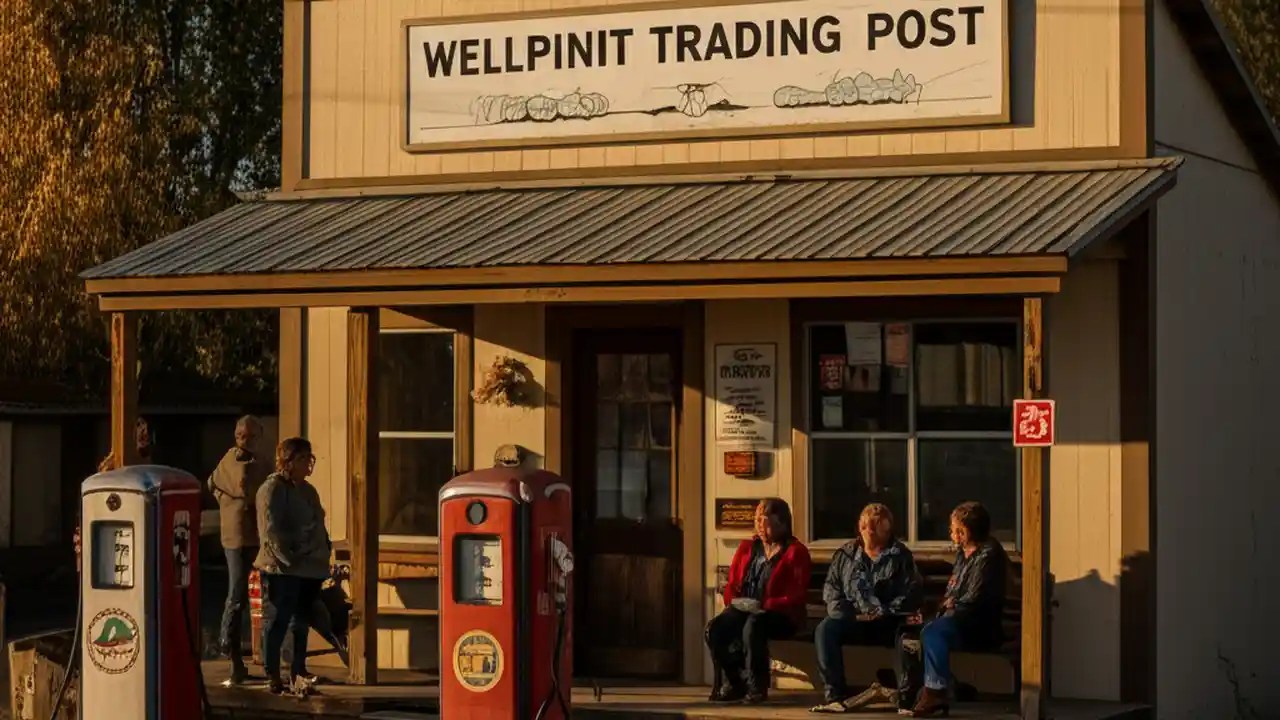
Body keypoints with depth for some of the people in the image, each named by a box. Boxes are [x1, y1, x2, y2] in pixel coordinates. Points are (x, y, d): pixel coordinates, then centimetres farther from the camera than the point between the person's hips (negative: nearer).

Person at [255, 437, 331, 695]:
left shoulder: (308, 490, 18)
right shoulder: (272, 490, -9)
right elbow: (271, 531, -17)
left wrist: (323, 554, 10)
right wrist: (289, 559, -20)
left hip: (309, 569, 8)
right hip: (282, 569, -8)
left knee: (301, 623, 11)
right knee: (277, 622, -2)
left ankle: (299, 673, 18)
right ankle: (272, 676, 4)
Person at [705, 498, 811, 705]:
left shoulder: (796, 551, -1)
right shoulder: (747, 548, 18)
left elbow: (796, 597, -10)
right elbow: (732, 584, 19)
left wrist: (762, 605, -21)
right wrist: (733, 602, -5)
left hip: (780, 615, -5)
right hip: (743, 610, 5)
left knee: (752, 626, -39)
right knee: (715, 628, -26)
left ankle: (757, 687, -25)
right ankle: (732, 683, -10)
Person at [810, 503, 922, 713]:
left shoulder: (900, 556, 9)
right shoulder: (846, 554, 18)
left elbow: (911, 593, -1)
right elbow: (831, 587, 14)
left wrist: (881, 614, -13)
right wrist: (843, 613, -4)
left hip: (887, 624, -2)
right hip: (852, 620, 2)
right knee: (825, 628, -30)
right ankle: (835, 693, -32)